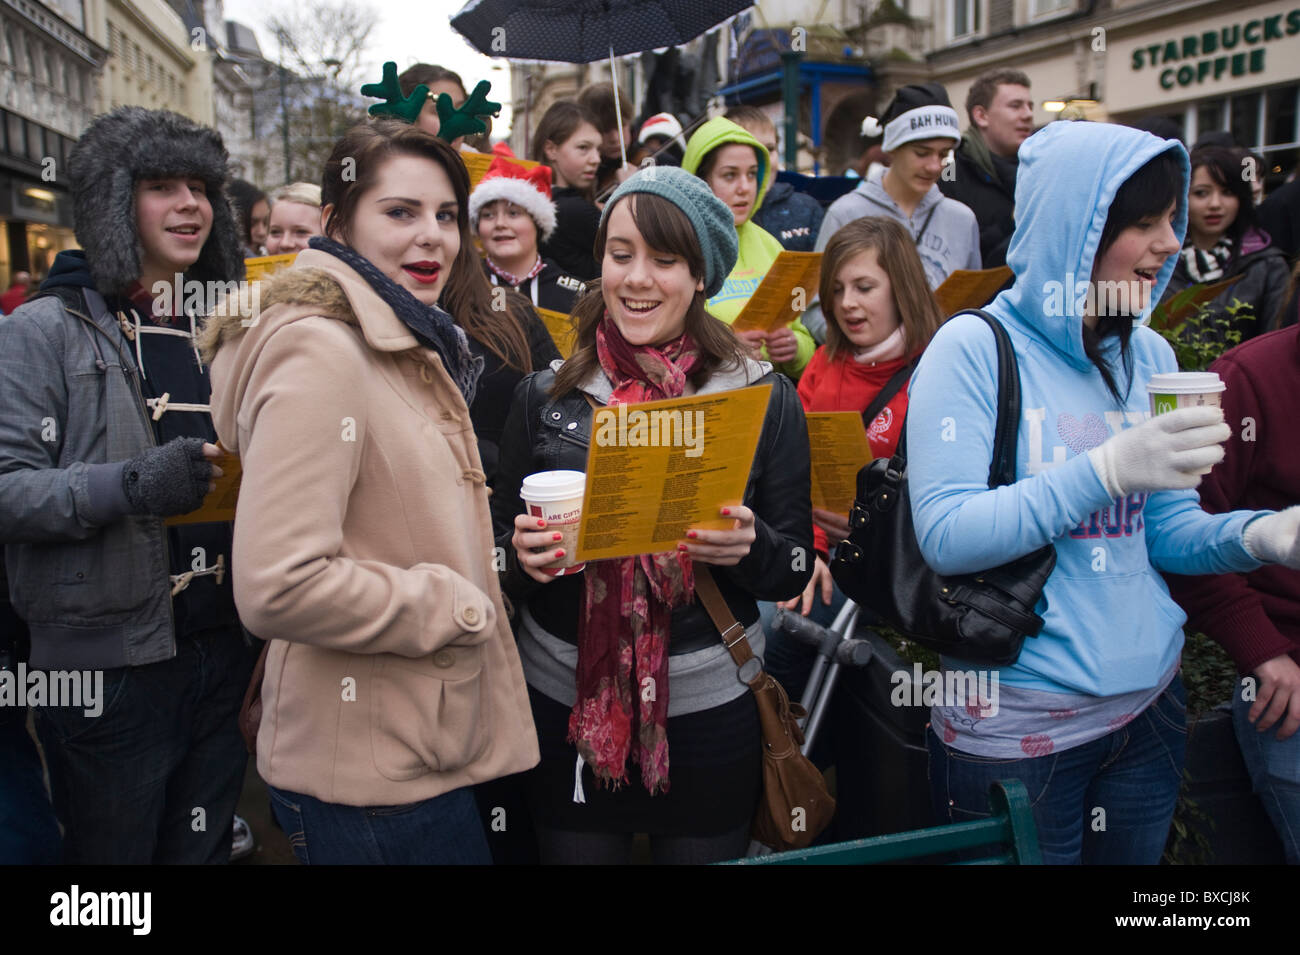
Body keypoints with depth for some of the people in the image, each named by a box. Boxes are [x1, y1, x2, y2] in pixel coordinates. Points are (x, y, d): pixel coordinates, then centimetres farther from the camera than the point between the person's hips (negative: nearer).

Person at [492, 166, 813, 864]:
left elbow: (797, 568, 0)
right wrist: (523, 555, -15)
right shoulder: (545, 395, 0)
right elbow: (504, 543, 7)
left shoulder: (766, 399, -4)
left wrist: (751, 547, -21)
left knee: (705, 849, 16)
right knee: (574, 847, 17)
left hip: (709, 708, -1)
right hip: (565, 701, 1)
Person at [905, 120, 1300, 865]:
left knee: (1135, 855, 22)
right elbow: (944, 537, -21)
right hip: (1015, 723, -6)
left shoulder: (1150, 356, 6)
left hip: (1151, 704, 6)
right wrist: (1108, 468, -27)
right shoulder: (975, 348, -14)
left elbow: (1165, 528, 8)